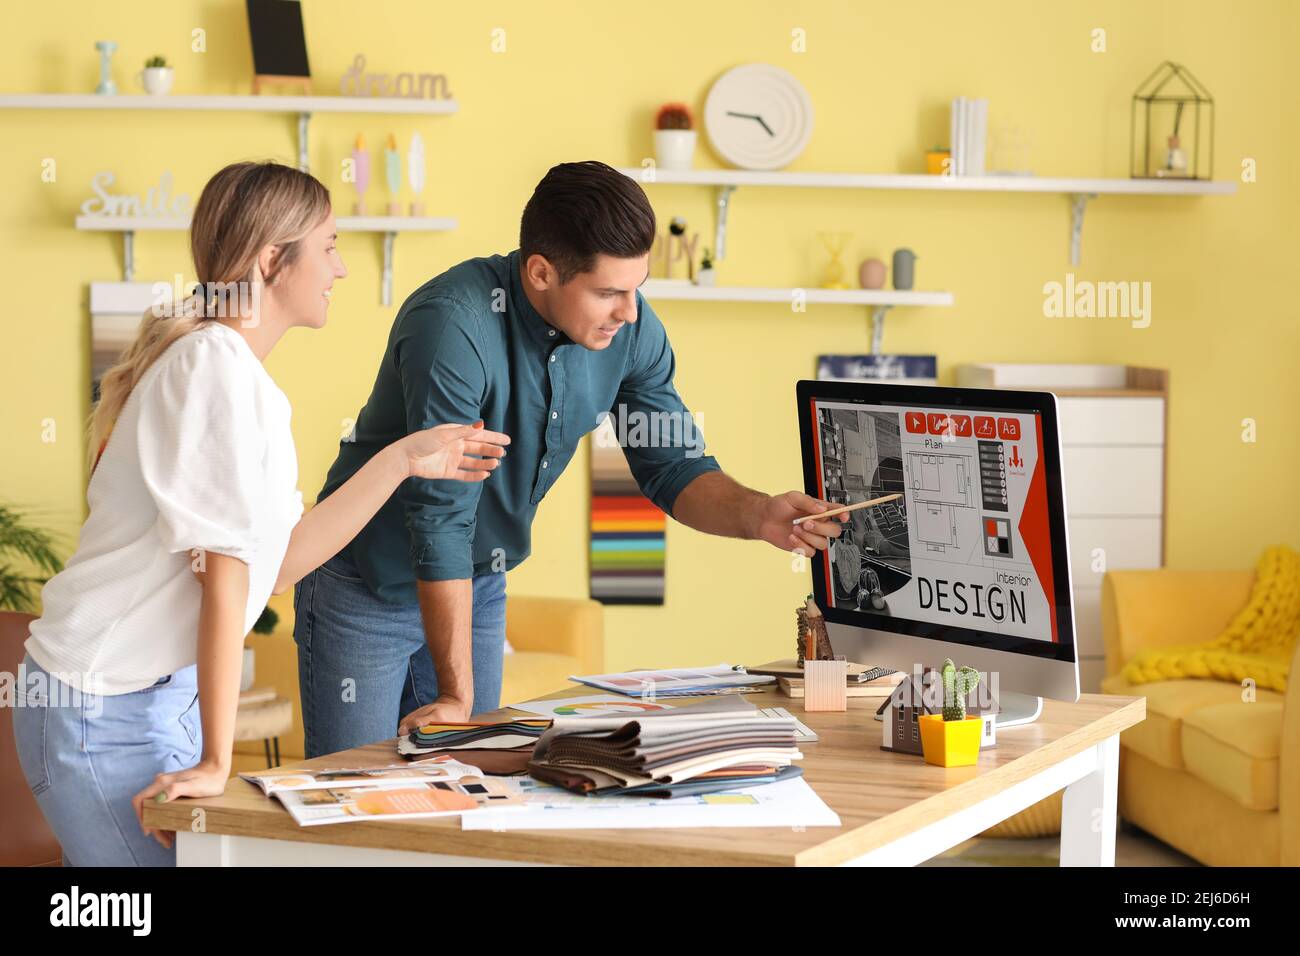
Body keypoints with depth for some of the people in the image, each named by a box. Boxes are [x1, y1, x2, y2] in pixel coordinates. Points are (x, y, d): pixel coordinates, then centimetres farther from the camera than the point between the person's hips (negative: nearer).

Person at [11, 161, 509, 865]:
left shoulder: (231, 367, 14)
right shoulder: (217, 364, -17)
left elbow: (280, 562, 13)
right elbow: (226, 571, -20)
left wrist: (401, 461, 15)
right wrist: (214, 761, -21)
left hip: (165, 694, 9)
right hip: (106, 710, -9)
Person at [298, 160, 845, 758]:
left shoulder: (629, 328, -11)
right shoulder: (453, 325, -31)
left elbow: (673, 467, -2)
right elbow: (441, 517, -30)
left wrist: (757, 516, -25)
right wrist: (457, 695, -27)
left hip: (480, 586, 6)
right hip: (370, 592, -5)